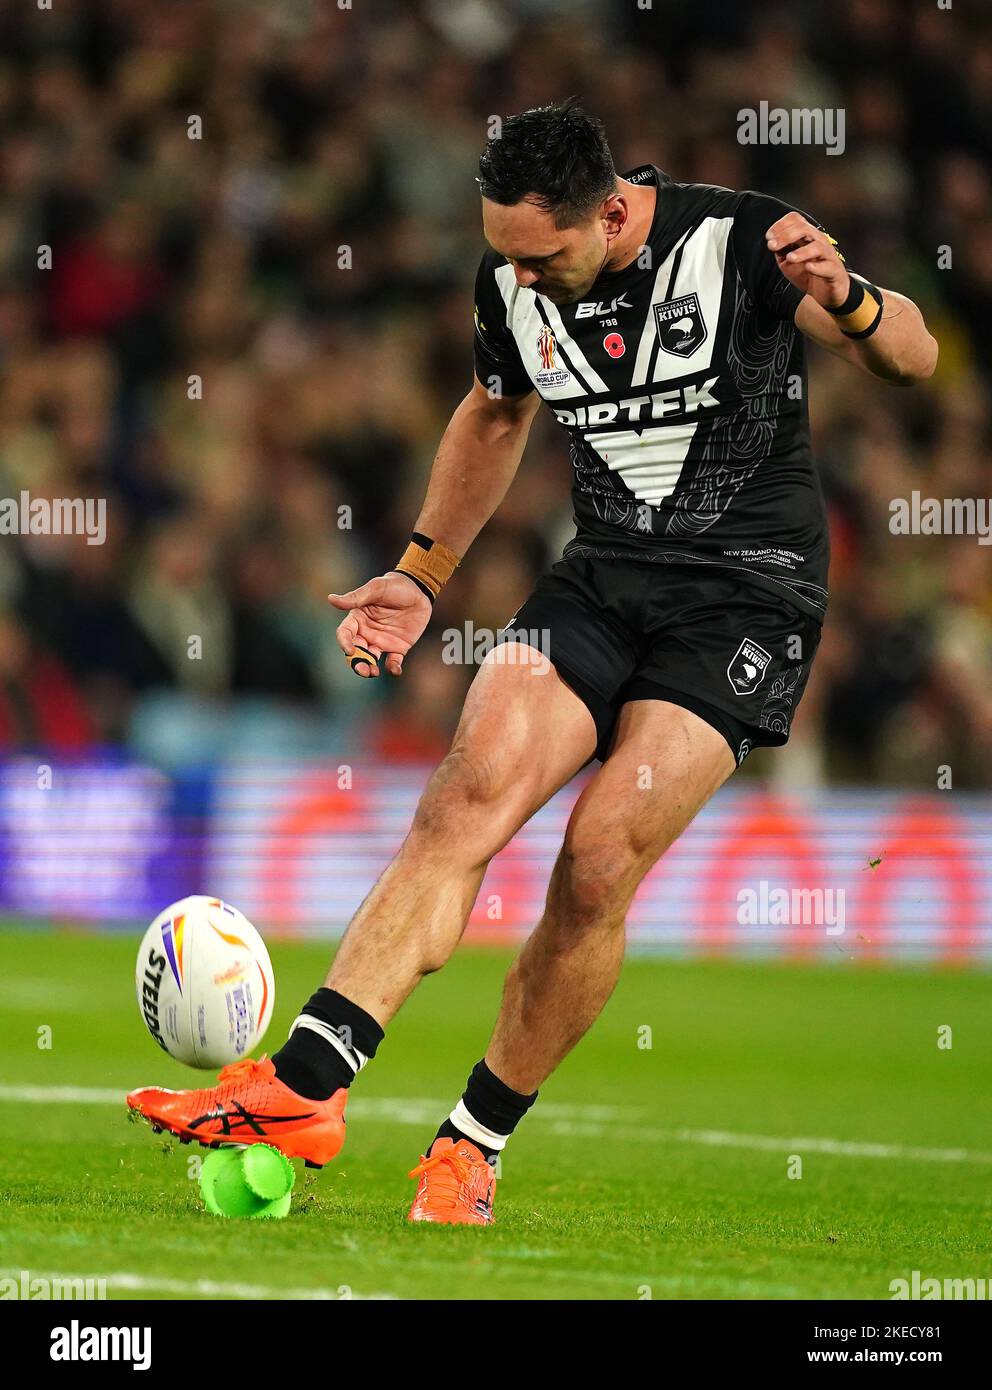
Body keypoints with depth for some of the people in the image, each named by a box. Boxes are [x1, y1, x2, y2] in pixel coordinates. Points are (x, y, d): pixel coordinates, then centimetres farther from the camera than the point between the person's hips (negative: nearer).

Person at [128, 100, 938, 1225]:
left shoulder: (739, 241, -13)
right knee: (471, 790, -20)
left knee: (600, 857, -19)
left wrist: (847, 303, -35)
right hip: (602, 575, 4)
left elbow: (912, 359, -13)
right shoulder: (511, 281, 2)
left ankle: (475, 1144, -3)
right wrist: (420, 576, 20)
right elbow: (494, 414, 23)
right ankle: (304, 1084, -29)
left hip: (748, 591, -4)